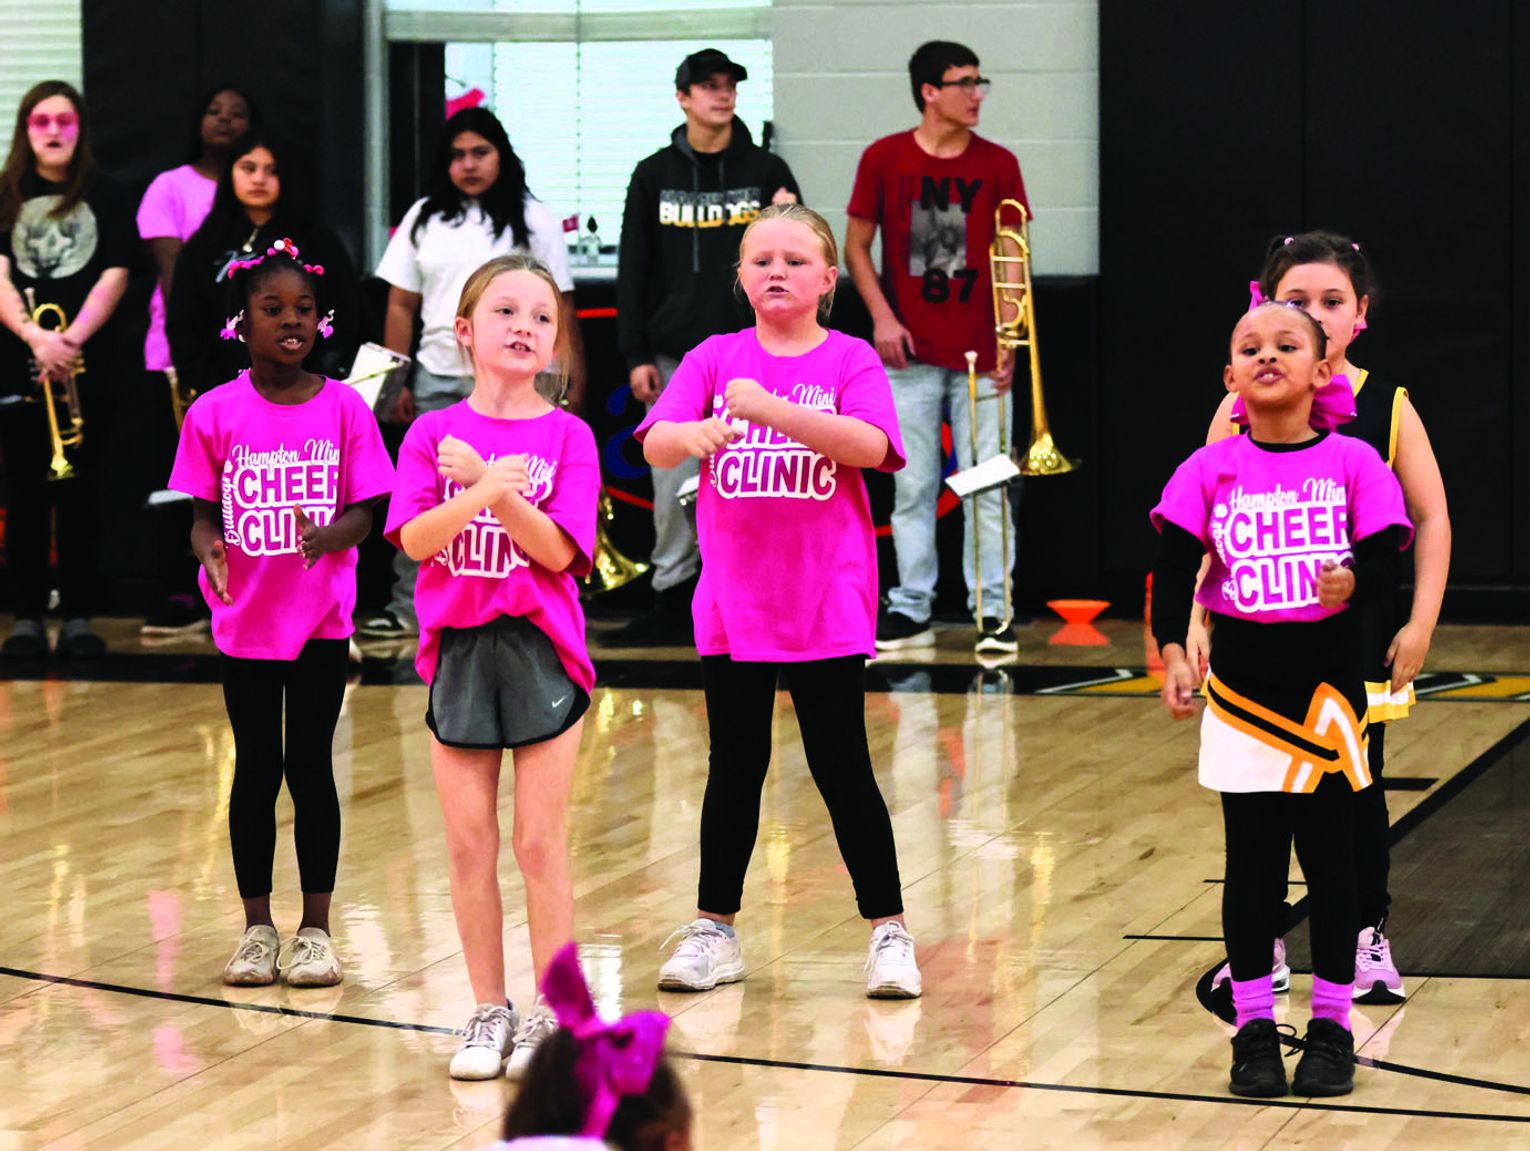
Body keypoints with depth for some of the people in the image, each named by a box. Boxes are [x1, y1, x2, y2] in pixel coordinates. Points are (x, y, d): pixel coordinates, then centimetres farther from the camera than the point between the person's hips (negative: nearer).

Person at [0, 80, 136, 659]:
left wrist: (71, 338, -16)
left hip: (88, 366, 0)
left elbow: (114, 277, -2)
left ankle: (78, 617, 5)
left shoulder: (105, 195, 6)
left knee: (80, 491, 1)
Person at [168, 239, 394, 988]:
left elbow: (362, 513, -3)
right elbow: (203, 514, 0)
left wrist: (327, 537, -24)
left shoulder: (343, 409, -3)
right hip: (247, 620, 0)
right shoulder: (215, 414, -3)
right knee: (256, 769, 7)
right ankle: (257, 928, 18)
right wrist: (211, 550, -22)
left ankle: (315, 929, 14)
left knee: (311, 768, 5)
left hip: (321, 619, 0)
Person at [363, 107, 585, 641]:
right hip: (438, 381, 3)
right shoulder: (424, 219, 10)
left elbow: (561, 310, 0)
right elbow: (401, 306, 11)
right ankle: (409, 607, 5)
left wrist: (574, 386, -6)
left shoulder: (533, 220, 2)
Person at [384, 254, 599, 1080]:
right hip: (459, 648, 2)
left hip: (541, 651, -2)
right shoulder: (433, 433, 4)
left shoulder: (566, 436, -1)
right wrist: (480, 493, -22)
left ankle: (554, 1014, 9)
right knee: (469, 842, 5)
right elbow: (413, 540, -7)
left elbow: (560, 552, -9)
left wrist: (498, 488, -20)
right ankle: (490, 1013, 15)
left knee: (541, 842, 0)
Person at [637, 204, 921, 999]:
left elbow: (869, 445, -20)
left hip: (827, 602, -2)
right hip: (732, 602, 2)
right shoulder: (715, 359, 3)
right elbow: (653, 444, -9)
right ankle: (715, 931, 19)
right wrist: (692, 434, -33)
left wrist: (768, 409, -31)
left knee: (842, 767, 0)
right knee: (735, 769, 10)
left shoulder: (850, 361, -2)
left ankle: (889, 933, 8)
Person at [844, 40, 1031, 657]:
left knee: (988, 487, -2)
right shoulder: (884, 159, 1)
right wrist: (882, 316, -6)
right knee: (912, 487, 4)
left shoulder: (998, 165, 3)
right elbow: (855, 245, 6)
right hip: (911, 353, 0)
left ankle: (993, 611, 3)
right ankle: (911, 610, 12)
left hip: (981, 354, 0)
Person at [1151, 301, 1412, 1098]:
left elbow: (1387, 560, -8)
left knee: (1331, 859, 7)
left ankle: (1331, 1026, 16)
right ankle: (1254, 1026, 13)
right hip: (1242, 687, 1)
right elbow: (1174, 568, -5)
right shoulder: (1211, 471, 0)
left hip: (1329, 686, 0)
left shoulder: (1352, 463, -2)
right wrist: (1172, 653, -18)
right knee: (1253, 862, 6)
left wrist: (1353, 580, -30)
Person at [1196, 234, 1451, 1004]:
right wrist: (1195, 620, -7)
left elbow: (1431, 519, -1)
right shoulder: (1240, 411, -3)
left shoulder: (1386, 409, -4)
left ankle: (1369, 939, 20)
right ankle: (1261, 946, 18)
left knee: (1357, 789, 6)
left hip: (1357, 637, -1)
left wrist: (1420, 624, -6)